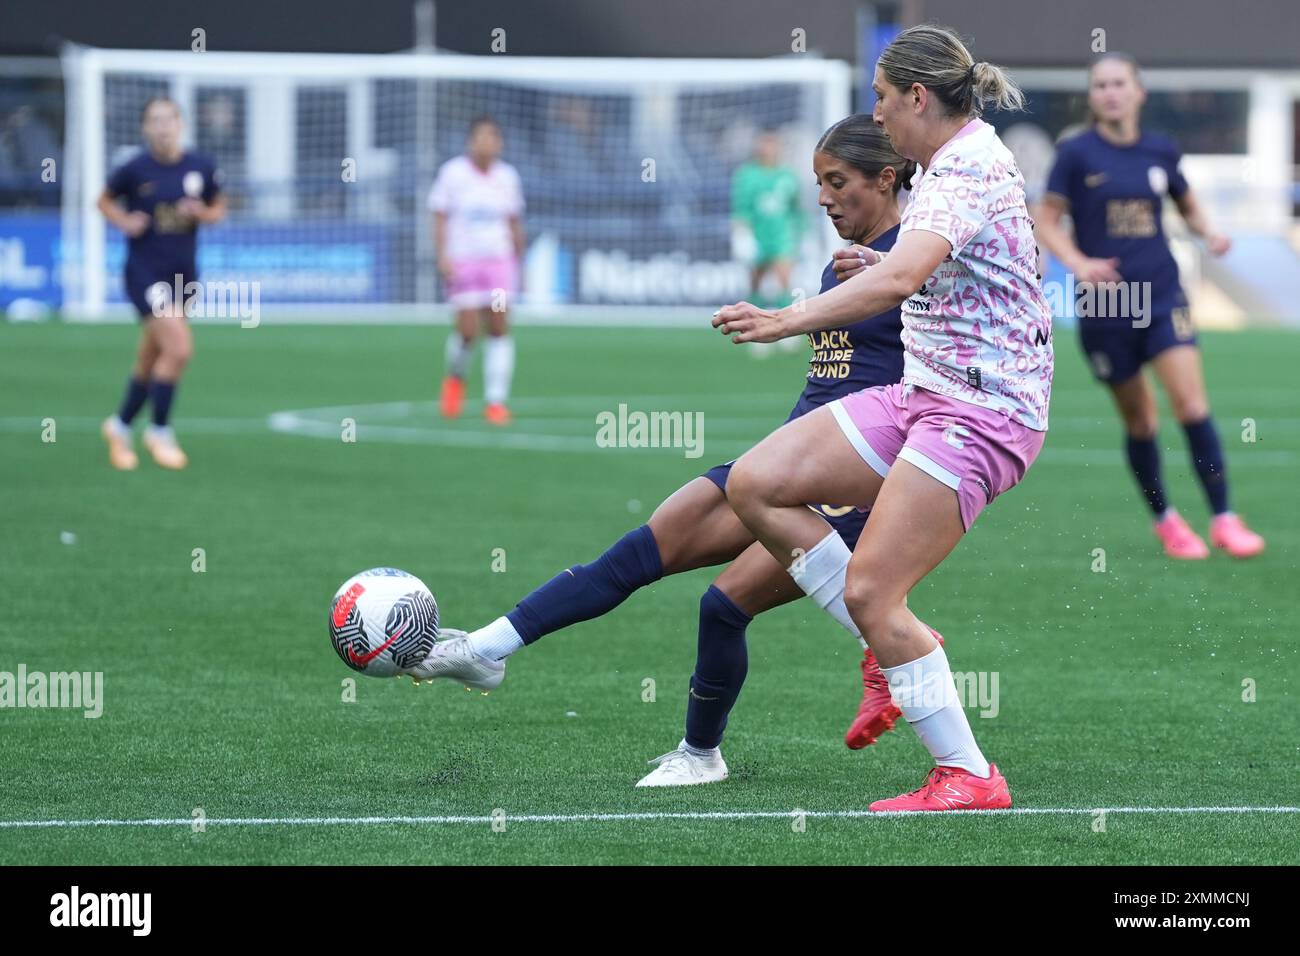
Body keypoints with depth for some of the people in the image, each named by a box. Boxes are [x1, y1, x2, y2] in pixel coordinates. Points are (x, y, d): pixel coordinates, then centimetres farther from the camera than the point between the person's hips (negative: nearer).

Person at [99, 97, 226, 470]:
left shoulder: (202, 167, -1)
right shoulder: (134, 169, -9)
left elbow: (218, 208, 13)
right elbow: (105, 200, 7)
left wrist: (202, 213, -9)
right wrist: (124, 221, -11)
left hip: (183, 272, 5)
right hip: (145, 270, -5)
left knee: (150, 360, 15)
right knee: (179, 347, -18)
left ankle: (119, 426, 35)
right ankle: (159, 432, -1)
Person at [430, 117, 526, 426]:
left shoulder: (507, 176, 7)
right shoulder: (453, 173, -3)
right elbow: (439, 217, -2)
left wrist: (518, 262, 17)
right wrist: (443, 256, -13)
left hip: (499, 261, 3)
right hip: (463, 260, -3)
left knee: (500, 328, -8)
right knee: (468, 329, -9)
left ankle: (496, 403, -5)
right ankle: (455, 377, 23)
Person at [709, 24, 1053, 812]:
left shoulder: (968, 168, -18)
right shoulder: (955, 162, 13)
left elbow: (899, 277, -35)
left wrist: (791, 320, -43)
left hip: (980, 413, -10)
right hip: (922, 394, 10)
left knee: (869, 594, -14)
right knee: (756, 486, -1)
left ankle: (969, 776, -4)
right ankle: (900, 655, 6)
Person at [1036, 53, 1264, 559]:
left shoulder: (1161, 151, 5)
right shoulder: (1076, 153, -4)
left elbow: (1188, 205, 20)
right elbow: (1047, 220, -3)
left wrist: (1208, 232, -1)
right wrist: (1077, 262, -20)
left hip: (1161, 294, 1)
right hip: (1103, 304, -1)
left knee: (1191, 403, -12)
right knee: (1138, 420, 7)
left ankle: (1224, 519, -7)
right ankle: (1165, 520, 25)